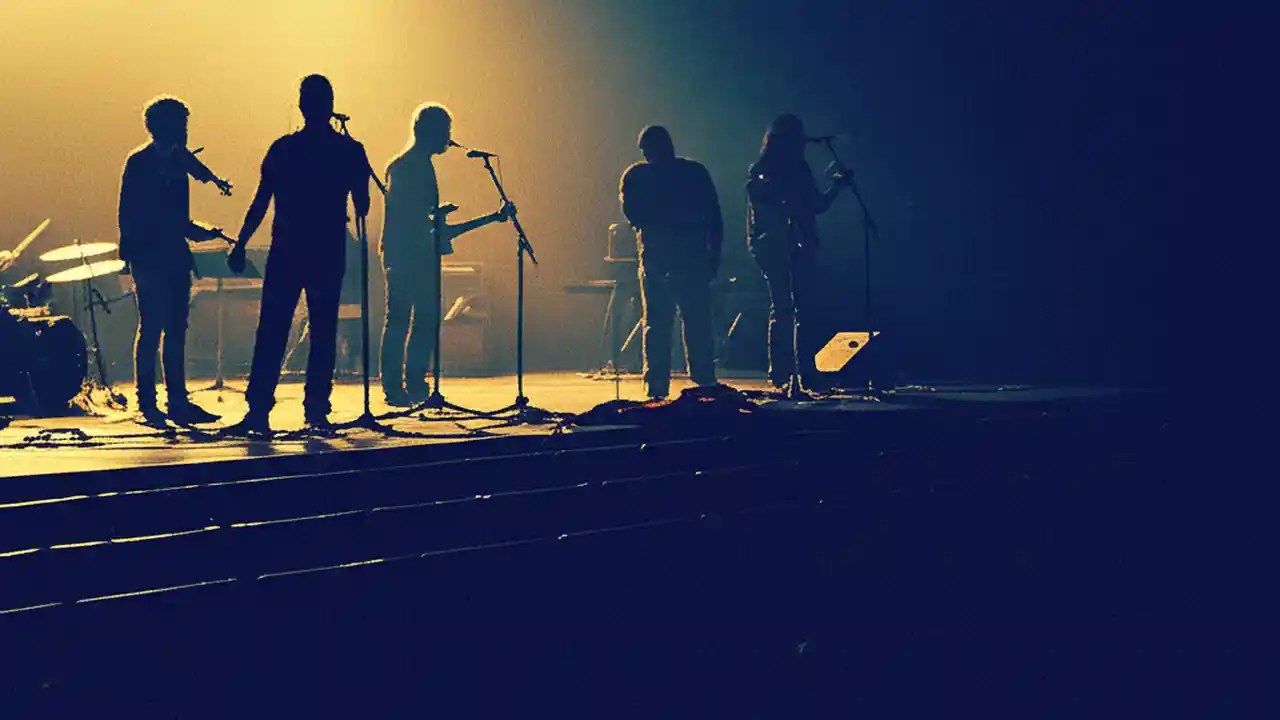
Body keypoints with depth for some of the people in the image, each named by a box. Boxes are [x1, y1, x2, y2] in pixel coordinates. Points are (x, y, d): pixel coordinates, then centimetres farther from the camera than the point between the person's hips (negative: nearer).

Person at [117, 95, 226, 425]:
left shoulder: (178, 161, 12)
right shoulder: (138, 163, -8)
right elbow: (129, 218, -13)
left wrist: (199, 231, 3)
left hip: (175, 258, 7)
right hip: (149, 258, -7)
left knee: (176, 330, 8)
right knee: (151, 329, -6)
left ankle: (178, 401, 12)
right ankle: (147, 402, 0)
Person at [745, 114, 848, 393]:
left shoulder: (800, 169, 16)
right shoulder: (760, 171, 1)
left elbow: (817, 205, 19)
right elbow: (759, 203, -7)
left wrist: (836, 187, 11)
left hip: (801, 247, 5)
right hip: (776, 247, -5)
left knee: (804, 309, -1)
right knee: (782, 308, -7)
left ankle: (807, 371, -2)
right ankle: (781, 372, -5)